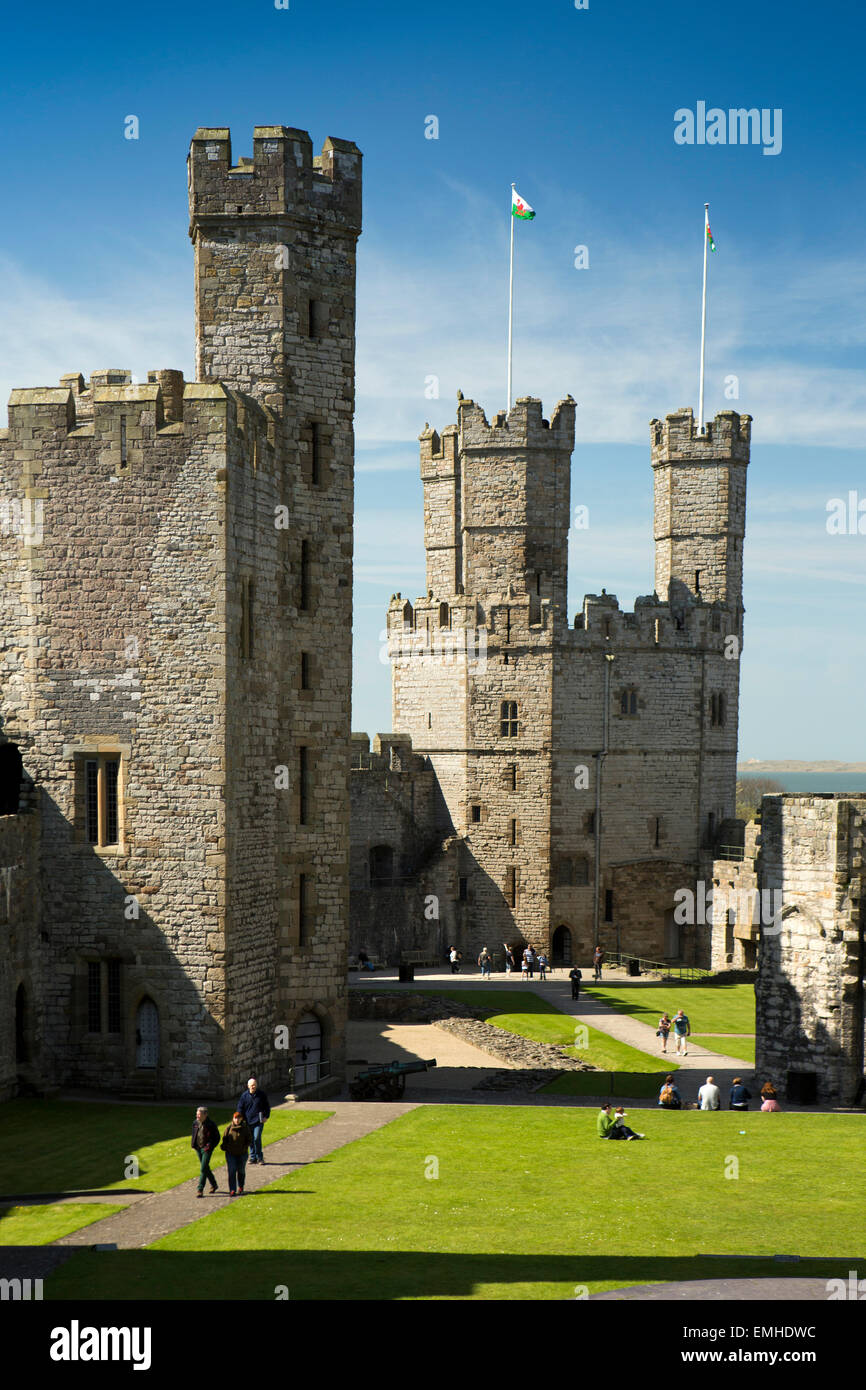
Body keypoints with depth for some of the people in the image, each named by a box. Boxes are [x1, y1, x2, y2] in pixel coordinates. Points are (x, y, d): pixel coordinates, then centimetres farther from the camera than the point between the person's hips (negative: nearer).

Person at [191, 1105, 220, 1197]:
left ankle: (200, 1190, -8)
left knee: (203, 1169, -10)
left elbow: (217, 1137, -9)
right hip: (198, 1148, 7)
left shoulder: (211, 1125, -15)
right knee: (205, 1168, 16)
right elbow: (194, 1134, 20)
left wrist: (210, 1146, -17)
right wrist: (193, 1144, 7)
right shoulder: (196, 1123, 3)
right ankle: (214, 1184, 34)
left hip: (206, 1149, -7)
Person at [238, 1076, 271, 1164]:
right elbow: (240, 1107, 9)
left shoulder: (261, 1094, -1)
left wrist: (266, 1116, 1)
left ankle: (259, 1157, 2)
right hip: (248, 1121, 2)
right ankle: (253, 1157, 19)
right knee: (251, 1140, 8)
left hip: (258, 1121, -2)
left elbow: (267, 1106, 10)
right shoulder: (245, 1095, 1)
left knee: (257, 1139, -12)